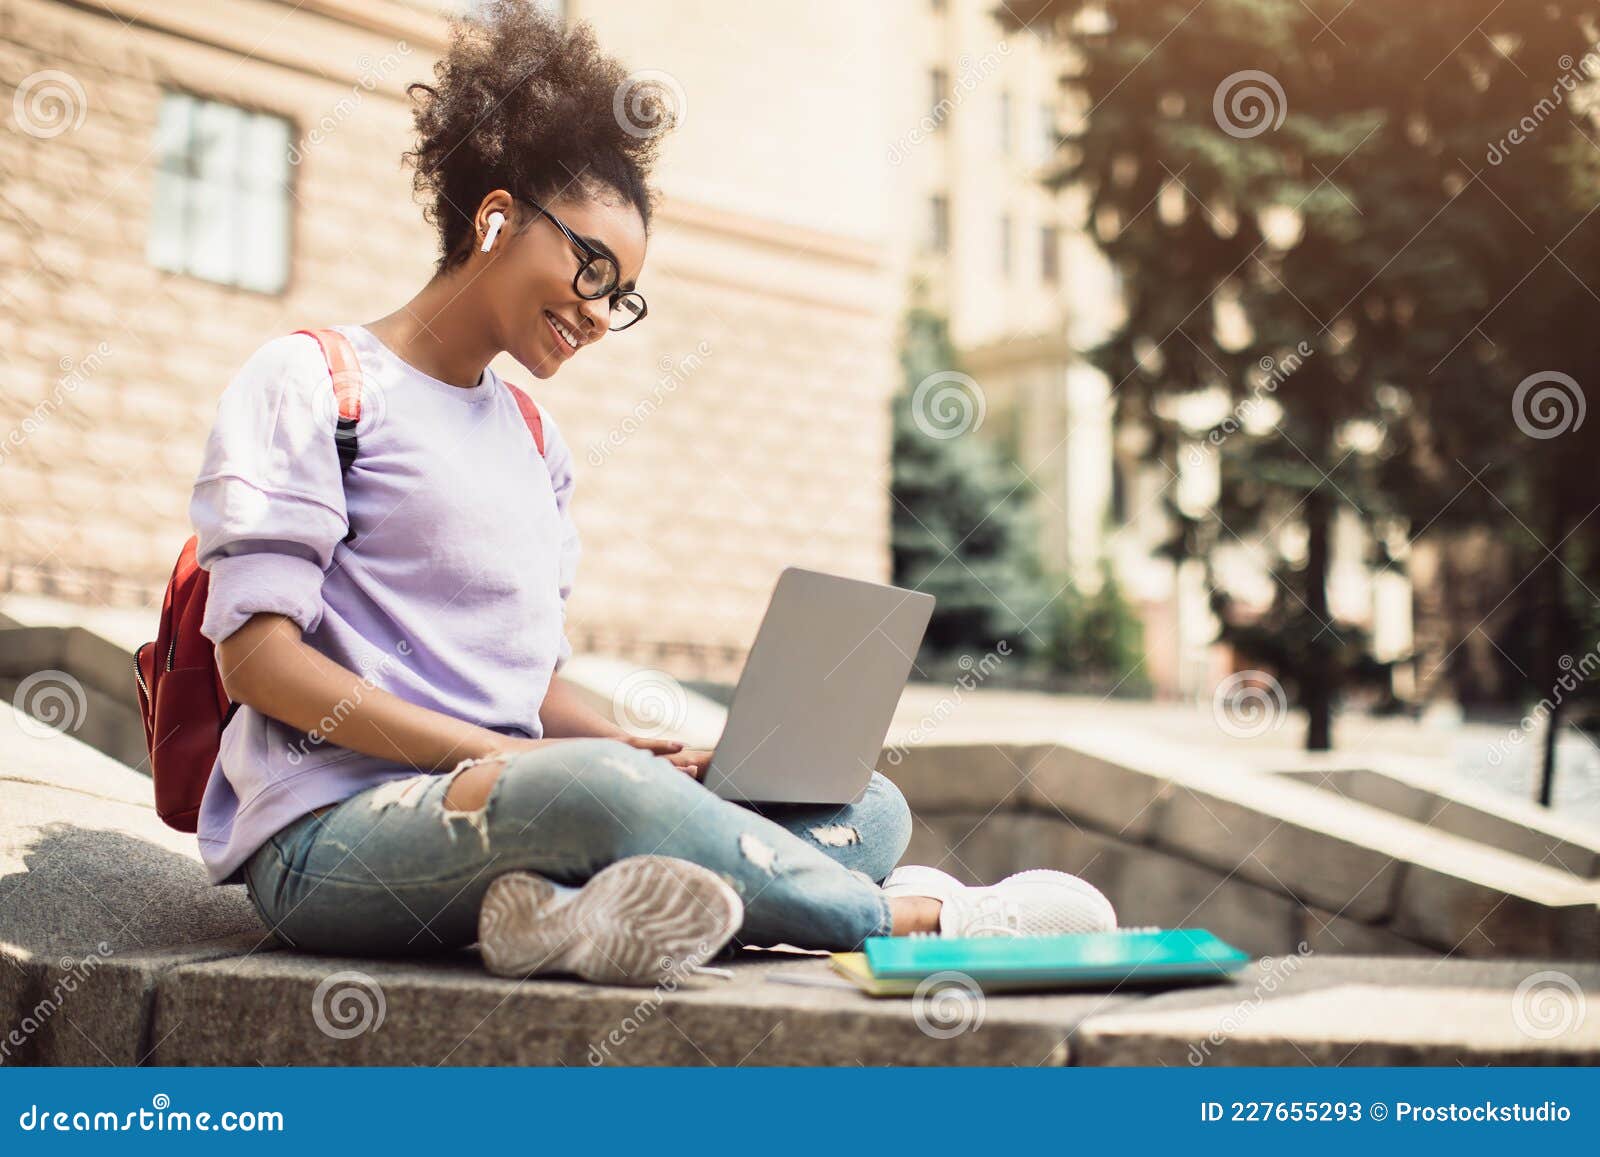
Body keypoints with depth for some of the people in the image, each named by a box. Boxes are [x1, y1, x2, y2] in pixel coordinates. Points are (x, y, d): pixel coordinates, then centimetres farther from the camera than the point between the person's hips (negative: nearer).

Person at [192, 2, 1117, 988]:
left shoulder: (536, 441, 21)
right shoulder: (309, 383, 0)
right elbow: (256, 657, -9)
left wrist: (647, 755, -3)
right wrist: (499, 756, -18)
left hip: (509, 821, 7)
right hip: (335, 832, -7)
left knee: (869, 808, -9)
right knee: (598, 787, -38)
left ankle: (577, 910, -34)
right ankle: (914, 917, -16)